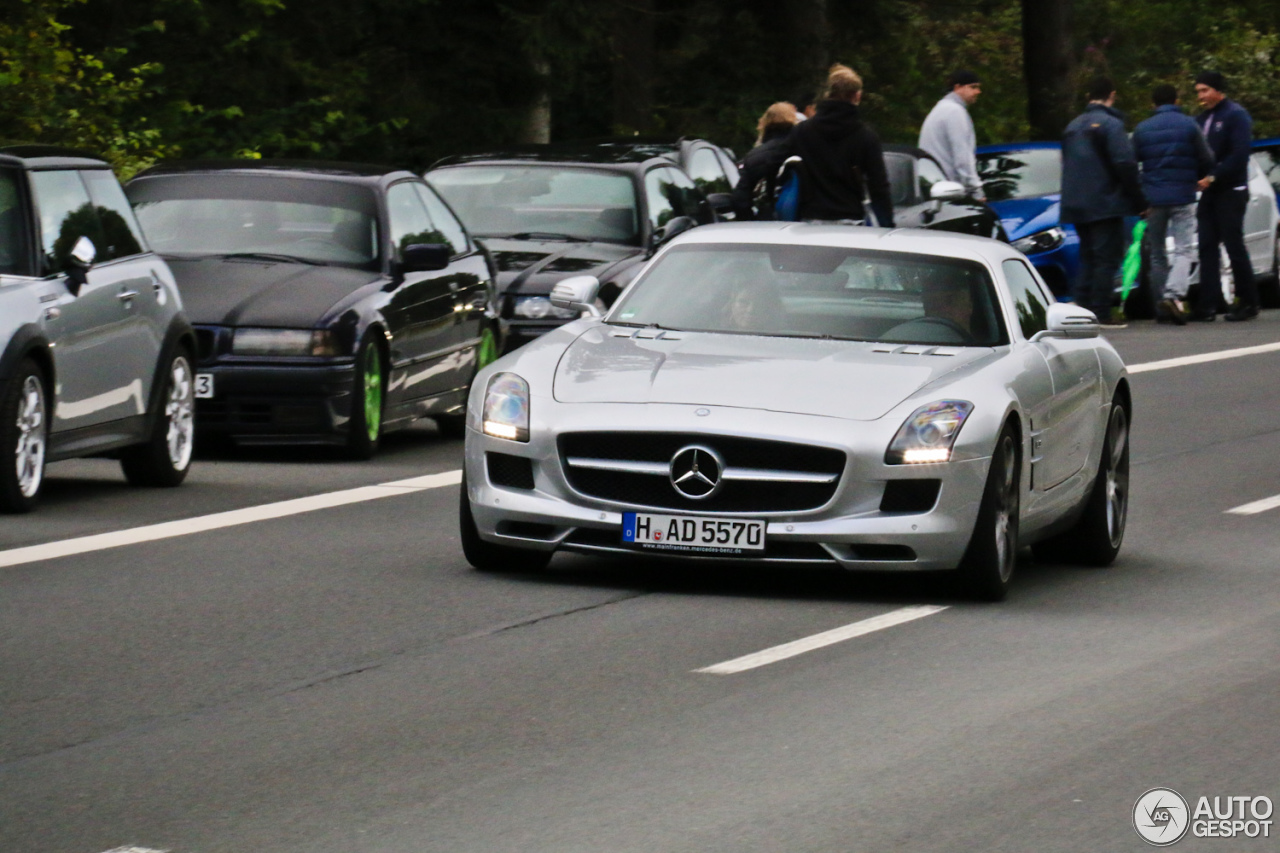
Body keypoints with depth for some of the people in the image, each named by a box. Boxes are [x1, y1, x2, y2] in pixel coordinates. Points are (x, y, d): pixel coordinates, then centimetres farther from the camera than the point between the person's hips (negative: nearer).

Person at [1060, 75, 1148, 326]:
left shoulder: (1073, 126, 15)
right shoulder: (1111, 124, -11)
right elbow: (1125, 164, -17)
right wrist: (1139, 200, -11)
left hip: (1077, 204, 8)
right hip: (1106, 203, -8)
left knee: (1088, 257, 14)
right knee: (1107, 258, -5)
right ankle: (1100, 313, -9)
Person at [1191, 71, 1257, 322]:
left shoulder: (1236, 115, -7)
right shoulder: (1201, 119, 16)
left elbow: (1239, 155, -16)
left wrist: (1213, 177, -20)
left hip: (1230, 191, -7)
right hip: (1209, 192, 7)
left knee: (1234, 246, -5)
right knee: (1207, 247, 2)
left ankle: (1248, 303, 3)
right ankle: (1207, 306, 0)